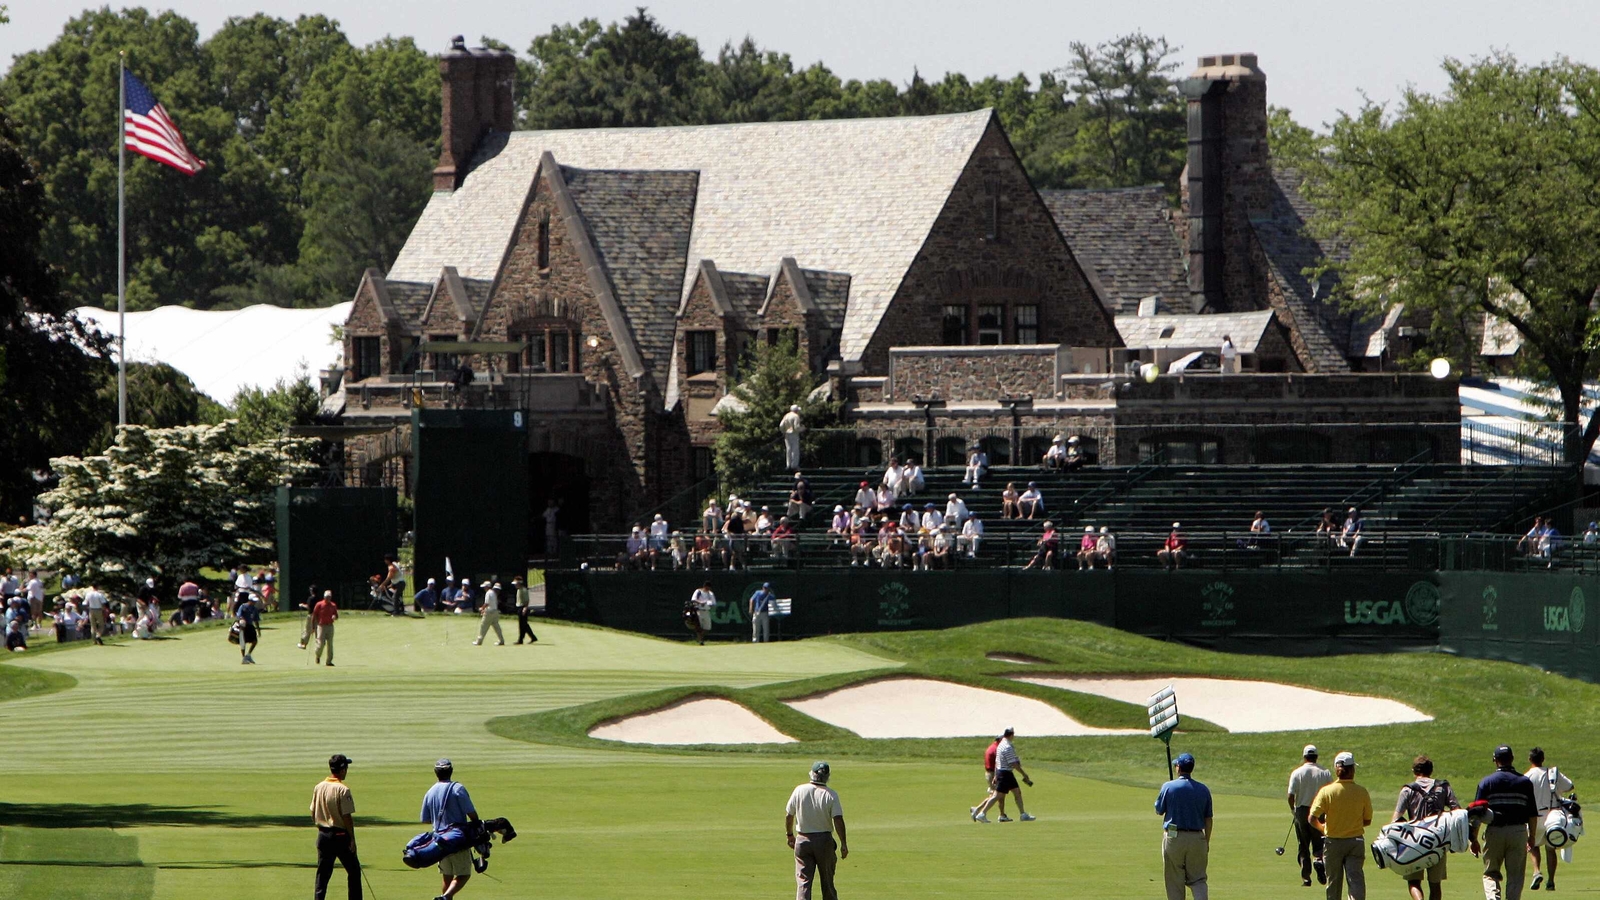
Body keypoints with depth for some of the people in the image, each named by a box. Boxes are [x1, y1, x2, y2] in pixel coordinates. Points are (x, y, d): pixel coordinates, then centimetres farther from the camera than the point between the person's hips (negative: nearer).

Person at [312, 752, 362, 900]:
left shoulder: (318, 787, 3)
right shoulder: (342, 789, -16)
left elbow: (313, 814, 9)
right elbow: (347, 817, -16)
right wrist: (352, 839, -10)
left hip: (323, 835, 6)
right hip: (340, 835, -6)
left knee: (323, 873, 8)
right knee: (354, 871, 7)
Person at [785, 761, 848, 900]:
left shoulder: (799, 791, -3)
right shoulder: (831, 794, -9)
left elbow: (788, 815, 4)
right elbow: (838, 820, -16)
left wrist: (790, 836, 19)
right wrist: (844, 844, -11)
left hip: (802, 840, 0)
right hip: (824, 840, 0)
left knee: (803, 881, -1)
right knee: (827, 880, 14)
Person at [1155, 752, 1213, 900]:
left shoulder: (1168, 787, -8)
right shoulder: (1203, 790, 1)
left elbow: (1159, 810, 4)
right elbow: (1208, 820, 5)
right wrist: (1207, 842, 15)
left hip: (1173, 837, -2)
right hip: (1197, 838, 2)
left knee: (1174, 881, 8)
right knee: (1198, 879, 6)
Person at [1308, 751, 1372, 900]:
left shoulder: (1326, 791, -10)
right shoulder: (1361, 792, -7)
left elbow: (1312, 818, -12)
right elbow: (1367, 820, 3)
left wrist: (1323, 828, 9)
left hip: (1333, 841, 0)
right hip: (1356, 841, 0)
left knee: (1334, 881, 13)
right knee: (1356, 878, -5)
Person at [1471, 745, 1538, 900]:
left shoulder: (1487, 782, -1)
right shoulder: (1524, 781, 4)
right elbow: (1533, 814, 6)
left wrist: (1474, 839, 4)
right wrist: (1532, 836, 18)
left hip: (1494, 831, -1)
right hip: (1518, 832, 1)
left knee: (1491, 874, 9)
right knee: (1515, 876, 7)